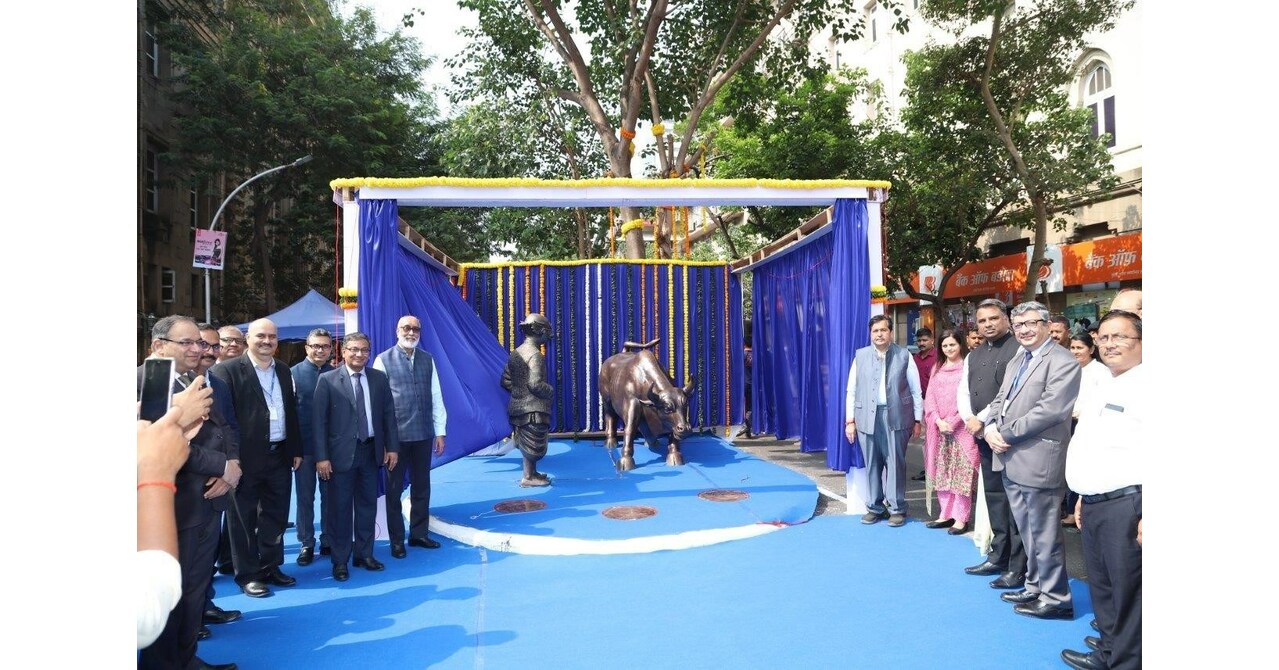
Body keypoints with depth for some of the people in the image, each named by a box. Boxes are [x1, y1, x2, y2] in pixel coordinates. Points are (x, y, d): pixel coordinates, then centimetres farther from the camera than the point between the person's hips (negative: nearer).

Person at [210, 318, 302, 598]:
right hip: (247, 458, -6)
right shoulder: (227, 370, -8)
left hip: (279, 456, 6)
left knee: (275, 516, 14)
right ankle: (248, 574, 18)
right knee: (244, 519, 6)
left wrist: (296, 449, 13)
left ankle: (270, 567, 28)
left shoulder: (283, 371, 12)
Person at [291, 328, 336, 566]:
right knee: (305, 497, 9)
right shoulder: (293, 373, -3)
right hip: (304, 445, -1)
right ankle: (306, 544, 20)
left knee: (330, 495, 10)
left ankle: (328, 541, 22)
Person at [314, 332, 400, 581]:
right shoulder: (328, 380, -6)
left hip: (371, 451, 4)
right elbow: (318, 420, -7)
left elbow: (388, 414, 7)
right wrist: (321, 457, -11)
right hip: (341, 453, -3)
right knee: (340, 508, 5)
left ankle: (364, 554, 26)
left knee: (368, 505, 12)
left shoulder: (379, 378, 5)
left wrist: (392, 447, 3)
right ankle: (340, 560, 18)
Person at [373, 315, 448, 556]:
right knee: (394, 489, 8)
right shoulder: (383, 360, -4)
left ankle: (419, 533, 27)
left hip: (423, 434, 3)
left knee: (422, 487, 13)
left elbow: (436, 397, 6)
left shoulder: (428, 360, 6)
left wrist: (440, 432, 5)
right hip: (395, 435, -3)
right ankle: (396, 540, 20)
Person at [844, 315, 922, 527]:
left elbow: (916, 391, 5)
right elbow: (851, 391, 9)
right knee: (872, 465, 6)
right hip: (868, 416, 2)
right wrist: (850, 420, 4)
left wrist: (917, 420, 2)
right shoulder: (860, 356, 8)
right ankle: (874, 507, 18)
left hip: (896, 416, -1)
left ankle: (897, 508, 12)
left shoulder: (904, 356, 4)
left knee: (895, 463, 1)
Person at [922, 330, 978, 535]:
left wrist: (951, 422, -13)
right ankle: (946, 514, 15)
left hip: (961, 428, -5)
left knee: (961, 473, -4)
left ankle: (961, 518, 1)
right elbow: (930, 398, 10)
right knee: (941, 472, 8)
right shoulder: (937, 368, 14)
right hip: (938, 428, 5)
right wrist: (939, 421, -5)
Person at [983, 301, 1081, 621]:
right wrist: (991, 427, -2)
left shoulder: (1062, 361, -11)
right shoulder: (1017, 361, 18)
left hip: (1038, 462, -9)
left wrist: (1007, 434, -16)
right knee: (1028, 532, 18)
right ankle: (1035, 588, 31)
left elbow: (1050, 410, -20)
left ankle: (1056, 598, 13)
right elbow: (1000, 400, 19)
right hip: (1012, 461, 9)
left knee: (1045, 534, 1)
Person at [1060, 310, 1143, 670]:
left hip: (1127, 505, -9)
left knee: (1128, 589, 1)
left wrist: (1146, 514, -23)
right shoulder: (1101, 390, 18)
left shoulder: (1143, 386, -12)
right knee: (1101, 585, 18)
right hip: (1094, 504, 9)